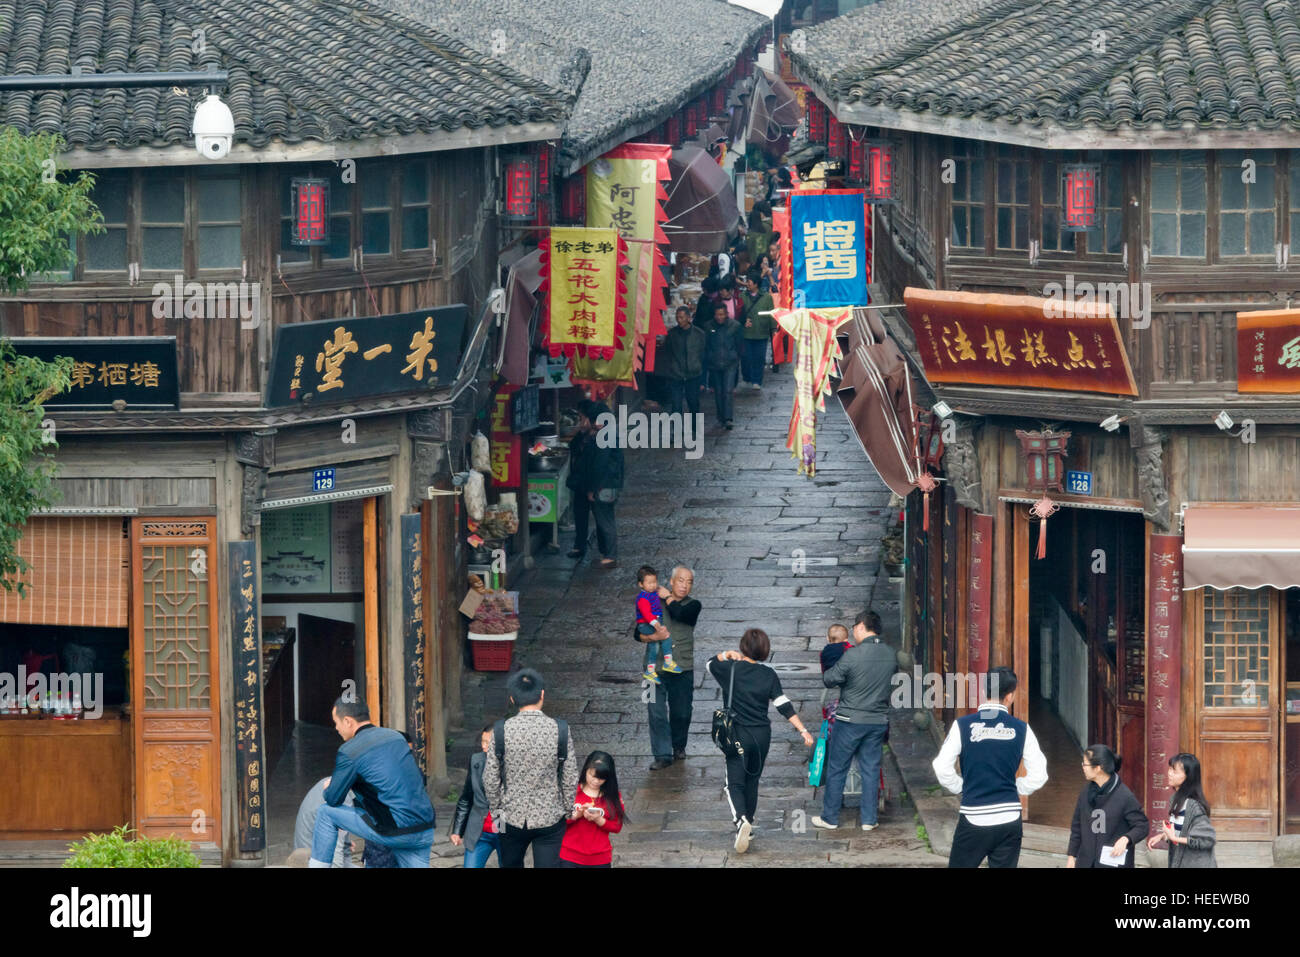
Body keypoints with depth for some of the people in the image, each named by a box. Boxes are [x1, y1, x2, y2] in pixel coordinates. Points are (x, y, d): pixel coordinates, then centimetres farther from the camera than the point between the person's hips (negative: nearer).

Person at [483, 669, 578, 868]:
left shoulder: (502, 731, -9)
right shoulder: (560, 730, -10)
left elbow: (490, 779, -4)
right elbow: (570, 779, -5)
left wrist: (495, 811, 10)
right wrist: (568, 812, 9)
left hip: (512, 817, 1)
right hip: (550, 818, -1)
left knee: (511, 866, 20)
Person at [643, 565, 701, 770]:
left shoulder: (693, 605, 4)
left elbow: (680, 614, -20)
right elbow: (639, 632, 7)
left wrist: (668, 597, -5)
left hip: (683, 668, 0)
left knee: (681, 712, 8)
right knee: (656, 712, -9)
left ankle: (678, 745, 33)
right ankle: (662, 755, -4)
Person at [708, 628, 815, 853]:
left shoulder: (730, 669, -8)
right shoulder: (768, 675, -2)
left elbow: (711, 664, 14)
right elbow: (784, 706, -5)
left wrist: (726, 655, 21)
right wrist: (803, 731, -3)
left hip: (737, 735, -3)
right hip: (762, 735, 3)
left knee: (735, 783, -5)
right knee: (752, 781, 20)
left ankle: (741, 820, -31)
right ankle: (747, 825, 32)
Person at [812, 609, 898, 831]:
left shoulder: (852, 655, -18)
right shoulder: (891, 655, -1)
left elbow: (829, 680, -9)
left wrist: (832, 670, 11)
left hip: (849, 721, -4)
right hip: (879, 720, 4)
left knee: (836, 770, 8)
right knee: (871, 770, 11)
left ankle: (830, 817, 14)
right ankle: (869, 819, 13)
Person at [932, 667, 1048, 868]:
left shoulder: (963, 725, -4)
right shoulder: (1021, 729, 0)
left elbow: (942, 769, -7)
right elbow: (1038, 776, 0)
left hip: (973, 819, -2)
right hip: (1009, 820, 2)